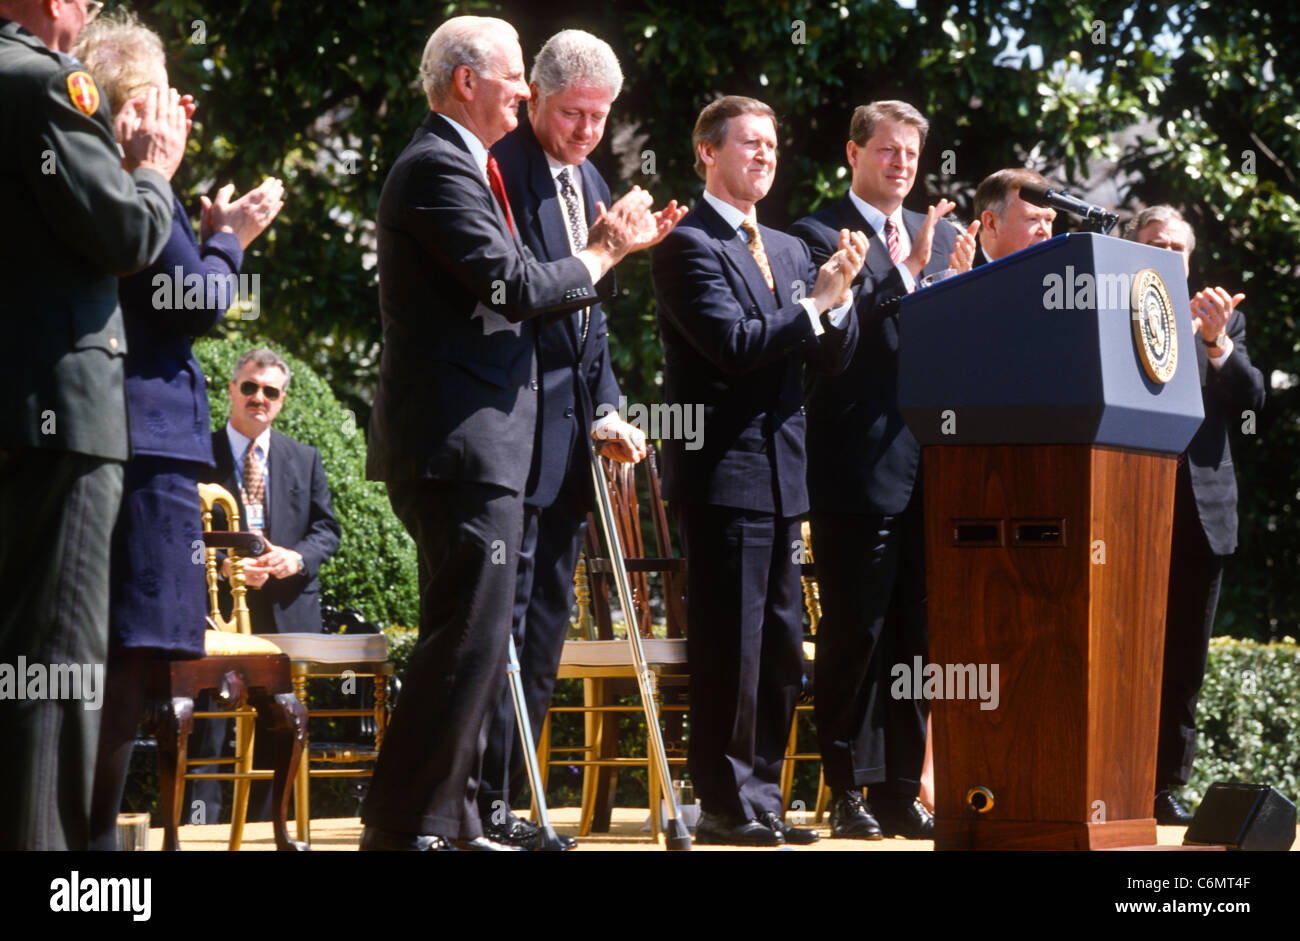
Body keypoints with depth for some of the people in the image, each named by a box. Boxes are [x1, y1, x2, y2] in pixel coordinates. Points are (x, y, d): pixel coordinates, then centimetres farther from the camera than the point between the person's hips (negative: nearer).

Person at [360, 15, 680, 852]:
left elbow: (517, 292, 20)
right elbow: (514, 284, -21)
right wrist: (598, 256, -5)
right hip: (460, 444, -11)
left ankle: (448, 820, 21)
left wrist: (611, 248, 13)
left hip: (478, 445, 11)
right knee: (467, 638, -12)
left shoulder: (465, 168, 20)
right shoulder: (438, 168, -13)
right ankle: (403, 825, -10)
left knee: (475, 643, 15)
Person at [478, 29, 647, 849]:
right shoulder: (500, 172, -11)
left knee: (546, 627, 10)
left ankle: (503, 801, 16)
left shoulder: (591, 184, 17)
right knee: (503, 615, -8)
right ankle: (486, 806, -4)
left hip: (568, 435, 9)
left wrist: (605, 410, 10)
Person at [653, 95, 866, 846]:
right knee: (730, 643, -6)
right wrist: (815, 303, -12)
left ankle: (763, 793, 16)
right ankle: (726, 803, -1)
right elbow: (733, 342, -18)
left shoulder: (791, 251, 19)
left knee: (781, 647, 9)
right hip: (726, 469, -8)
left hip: (782, 473, 8)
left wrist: (840, 294, -4)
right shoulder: (690, 246, -6)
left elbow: (833, 358, 14)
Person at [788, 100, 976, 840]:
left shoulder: (942, 236, 17)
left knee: (916, 633, 9)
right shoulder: (818, 235, -1)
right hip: (860, 466, -6)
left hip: (931, 465, 6)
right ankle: (849, 792, 3)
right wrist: (904, 270, -22)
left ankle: (901, 791, 14)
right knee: (856, 632, -4)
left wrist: (963, 280, -6)